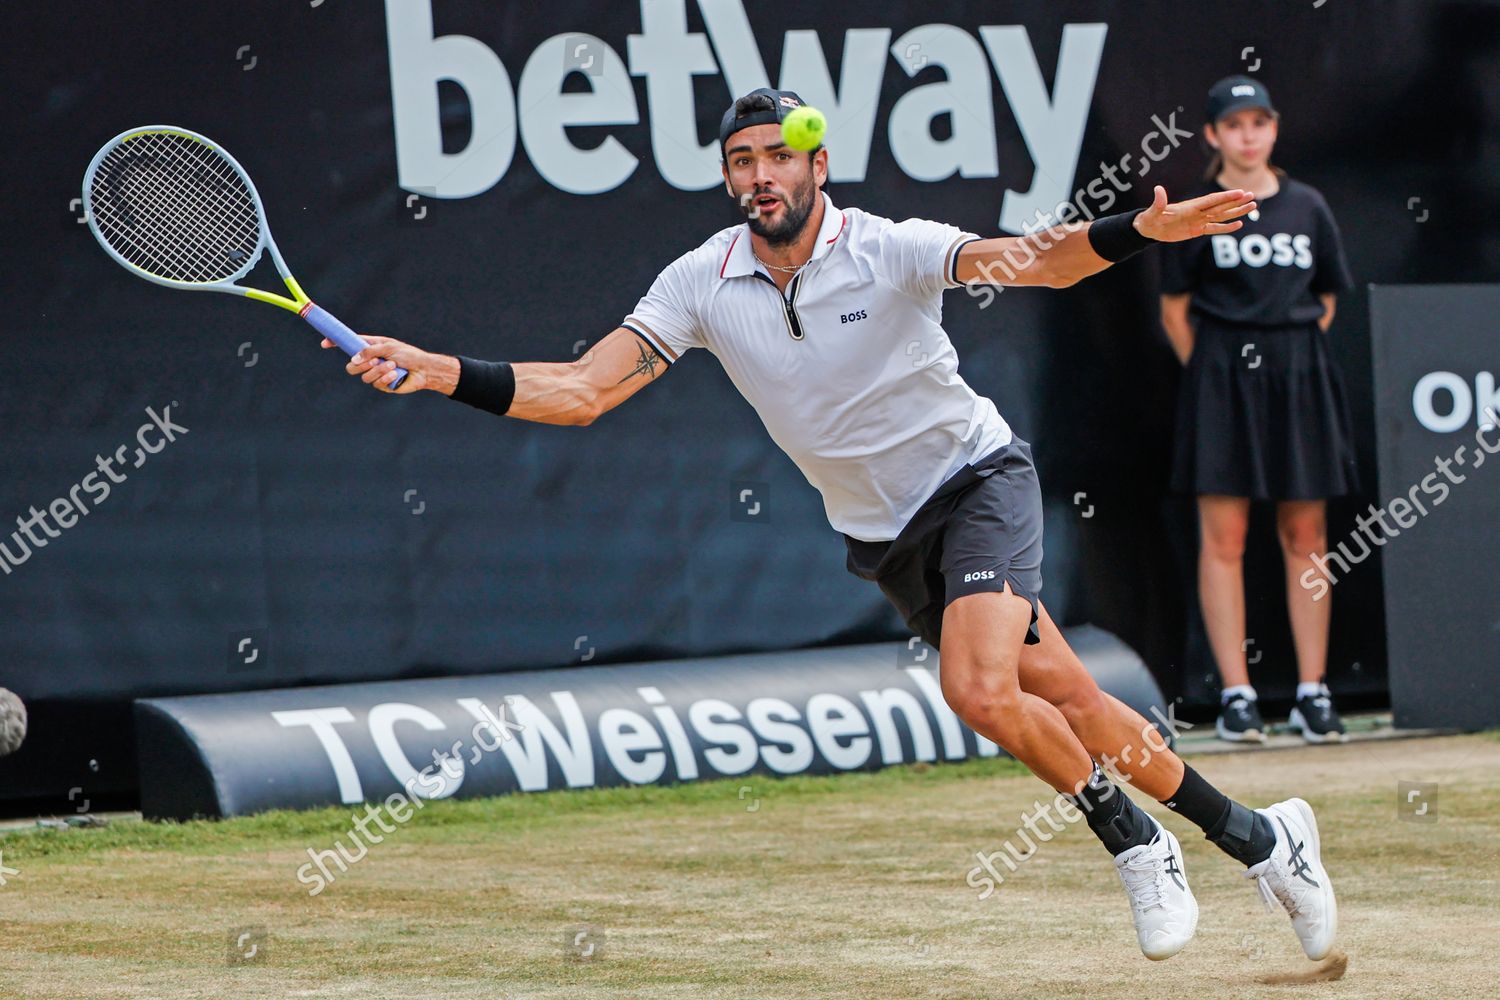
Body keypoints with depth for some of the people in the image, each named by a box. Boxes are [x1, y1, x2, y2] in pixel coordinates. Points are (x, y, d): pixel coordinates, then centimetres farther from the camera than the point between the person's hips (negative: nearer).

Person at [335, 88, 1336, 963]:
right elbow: (581, 391, -10)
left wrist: (1146, 229, -51)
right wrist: (436, 372, -24)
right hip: (884, 535, 4)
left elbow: (1037, 260, -32)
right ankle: (1259, 836, 23)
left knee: (980, 689, -26)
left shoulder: (886, 250, -19)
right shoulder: (702, 283, -8)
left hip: (978, 478, -4)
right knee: (1062, 698, 7)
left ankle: (1136, 842, -1)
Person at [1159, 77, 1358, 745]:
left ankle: (1312, 692, 6)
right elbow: (1175, 312, 5)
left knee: (1306, 534, 2)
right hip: (1221, 374, -2)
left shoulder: (1307, 208, 9)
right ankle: (1236, 696, -3)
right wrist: (1215, 373, 0)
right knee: (1223, 536, -5)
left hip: (1300, 374, 3)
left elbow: (1327, 301, 16)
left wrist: (1292, 359, 7)